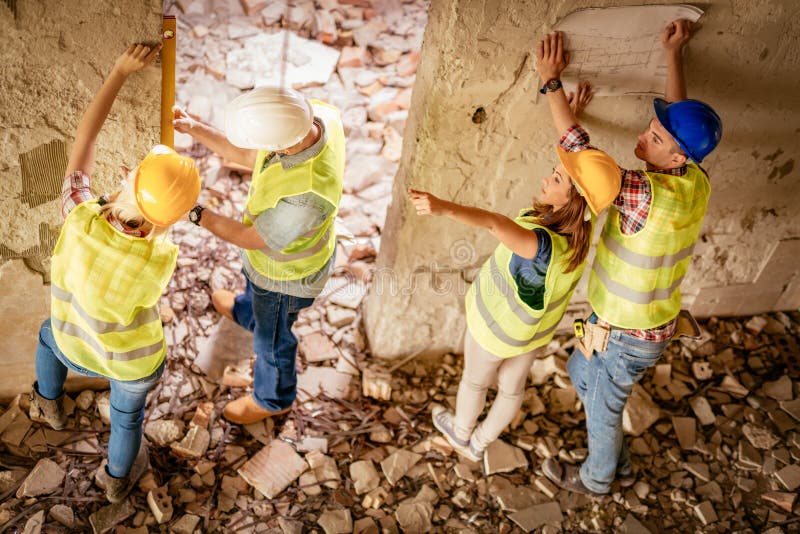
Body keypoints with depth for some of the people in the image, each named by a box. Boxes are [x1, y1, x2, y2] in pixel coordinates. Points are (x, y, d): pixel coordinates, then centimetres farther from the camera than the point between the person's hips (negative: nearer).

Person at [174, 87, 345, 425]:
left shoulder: (307, 195, -48)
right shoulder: (314, 112, -27)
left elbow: (252, 240, -29)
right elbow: (249, 157, -11)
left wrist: (194, 213, -23)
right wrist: (193, 128, -20)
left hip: (286, 269, -7)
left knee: (272, 338, 24)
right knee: (254, 283, 40)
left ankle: (273, 399, 55)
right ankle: (245, 312, 76)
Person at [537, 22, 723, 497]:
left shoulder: (647, 197, -37)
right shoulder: (697, 183, -13)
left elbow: (579, 149, -30)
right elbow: (681, 122, 6)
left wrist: (551, 81, -21)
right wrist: (673, 54, 8)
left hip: (629, 335, -9)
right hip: (657, 320, 9)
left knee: (603, 407, 19)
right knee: (580, 371, 31)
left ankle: (597, 478, 49)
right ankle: (619, 462, 50)